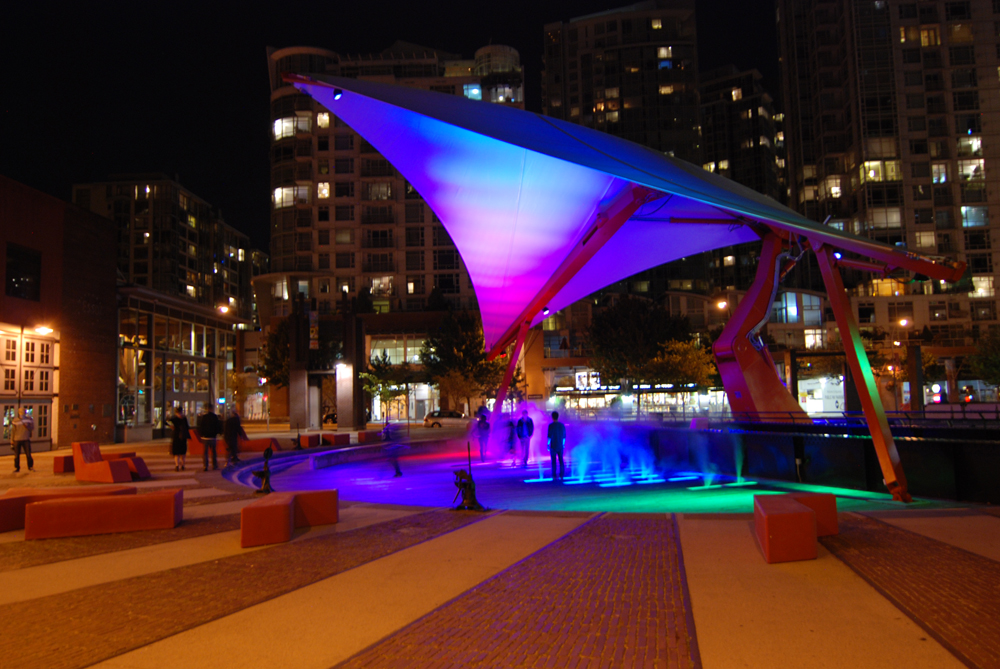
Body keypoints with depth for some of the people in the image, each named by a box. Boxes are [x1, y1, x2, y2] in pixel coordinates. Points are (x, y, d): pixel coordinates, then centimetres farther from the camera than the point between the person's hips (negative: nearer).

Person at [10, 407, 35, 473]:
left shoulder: (29, 419, 3)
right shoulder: (15, 421, 3)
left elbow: (32, 429, 1)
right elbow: (13, 431, 7)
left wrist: (26, 425, -17)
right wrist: (12, 441, 5)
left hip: (26, 440, 0)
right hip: (17, 440, 0)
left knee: (28, 454, -2)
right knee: (17, 455, 3)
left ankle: (30, 467, 10)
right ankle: (17, 468, 13)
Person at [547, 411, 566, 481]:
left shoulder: (551, 425, -9)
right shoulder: (562, 425, 5)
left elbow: (549, 436, -11)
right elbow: (564, 436, 10)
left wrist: (548, 444, -3)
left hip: (553, 446, -4)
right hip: (560, 446, 4)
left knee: (553, 461, 1)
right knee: (561, 460, 8)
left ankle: (554, 476, 1)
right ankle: (561, 475, 7)